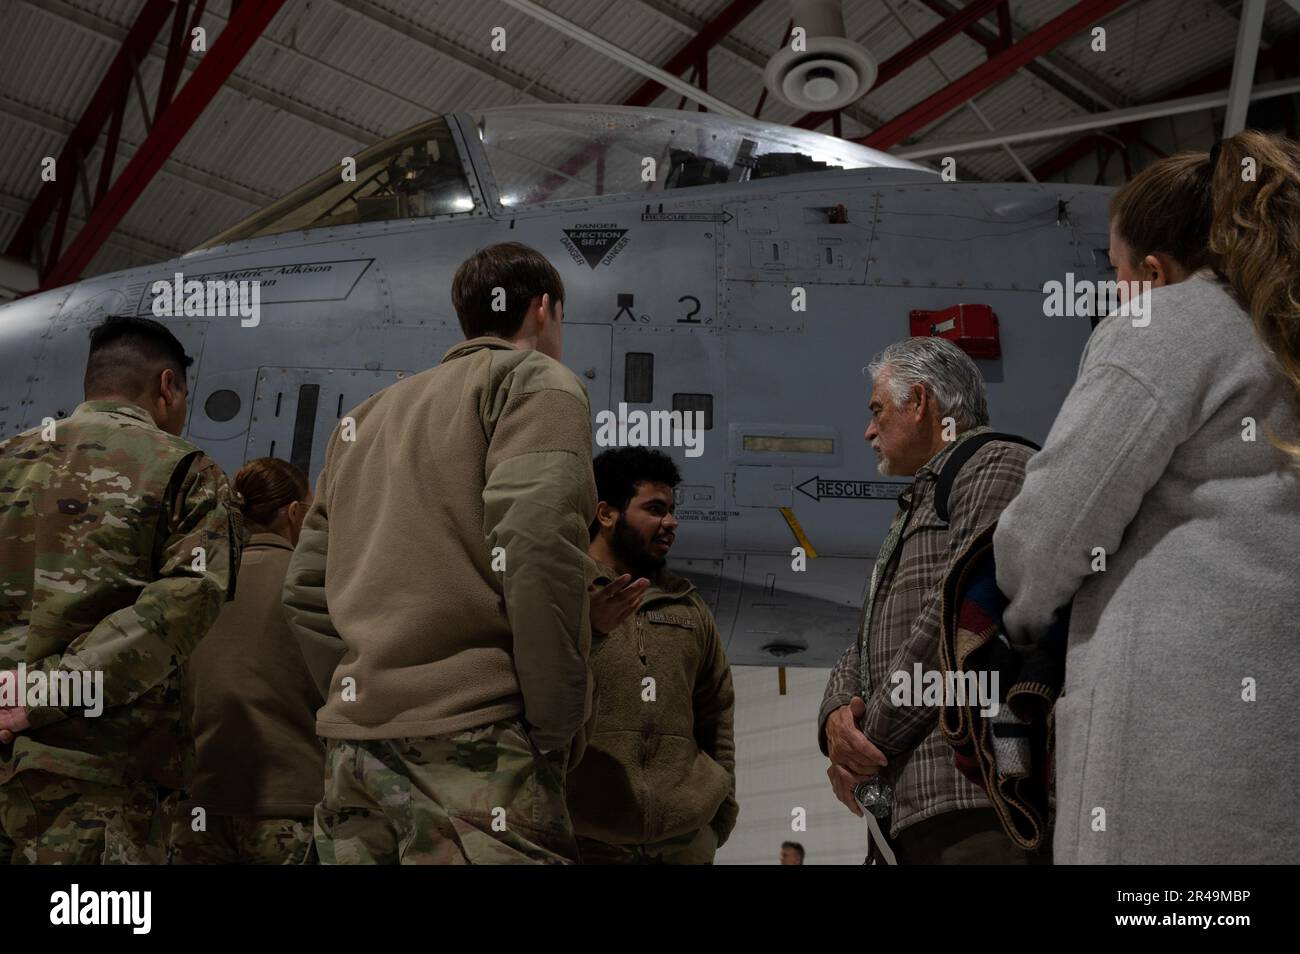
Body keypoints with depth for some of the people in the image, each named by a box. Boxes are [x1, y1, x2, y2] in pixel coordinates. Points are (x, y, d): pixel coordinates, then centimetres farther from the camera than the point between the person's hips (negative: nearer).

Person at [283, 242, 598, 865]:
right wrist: (558, 730, -12)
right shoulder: (537, 380, 1)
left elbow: (304, 592, 19)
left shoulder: (364, 417, 23)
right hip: (471, 740, -7)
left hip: (351, 741, 8)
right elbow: (534, 541, -17)